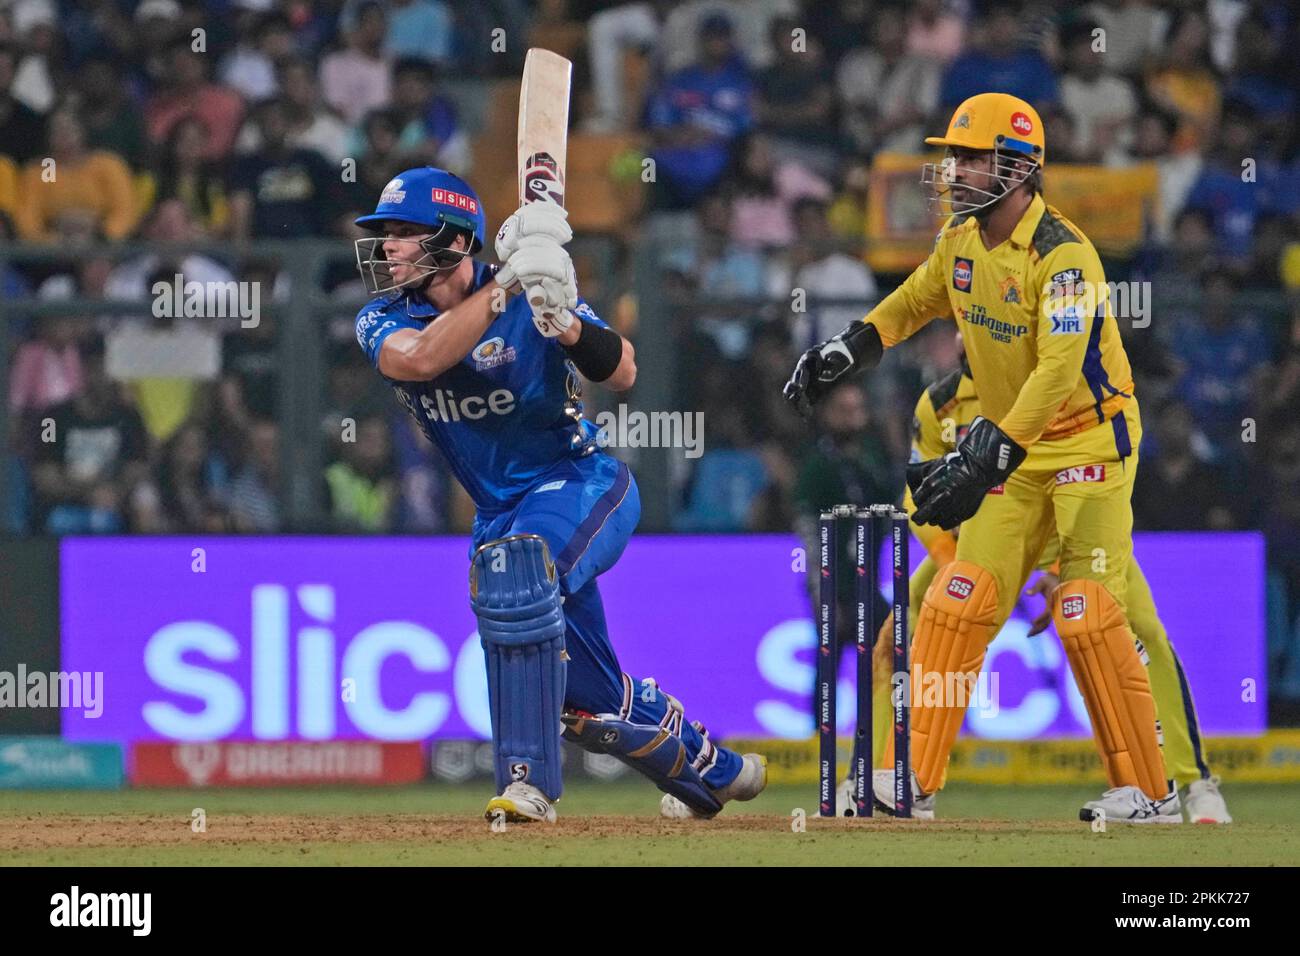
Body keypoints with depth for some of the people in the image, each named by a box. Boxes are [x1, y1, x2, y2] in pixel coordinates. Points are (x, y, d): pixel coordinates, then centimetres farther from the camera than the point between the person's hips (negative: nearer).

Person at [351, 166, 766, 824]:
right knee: (594, 699, 10)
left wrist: (562, 323, -41)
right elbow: (421, 359, -29)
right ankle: (710, 770, 38)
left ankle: (529, 781, -37)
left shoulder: (531, 297, -13)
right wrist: (505, 287, -36)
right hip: (501, 512, 5)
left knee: (512, 568, -37)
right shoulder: (384, 322, -5)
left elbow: (622, 374, -22)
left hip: (581, 481, -5)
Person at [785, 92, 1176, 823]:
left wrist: (987, 461, -42)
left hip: (1090, 442, -8)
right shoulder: (962, 241, 1)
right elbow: (913, 303, 20)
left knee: (1088, 619, -13)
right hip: (1014, 449, 8)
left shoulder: (1063, 255, -25)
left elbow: (1060, 370, -35)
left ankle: (1150, 791, -5)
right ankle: (915, 780, 2)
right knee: (957, 605, 0)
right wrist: (842, 352, 2)